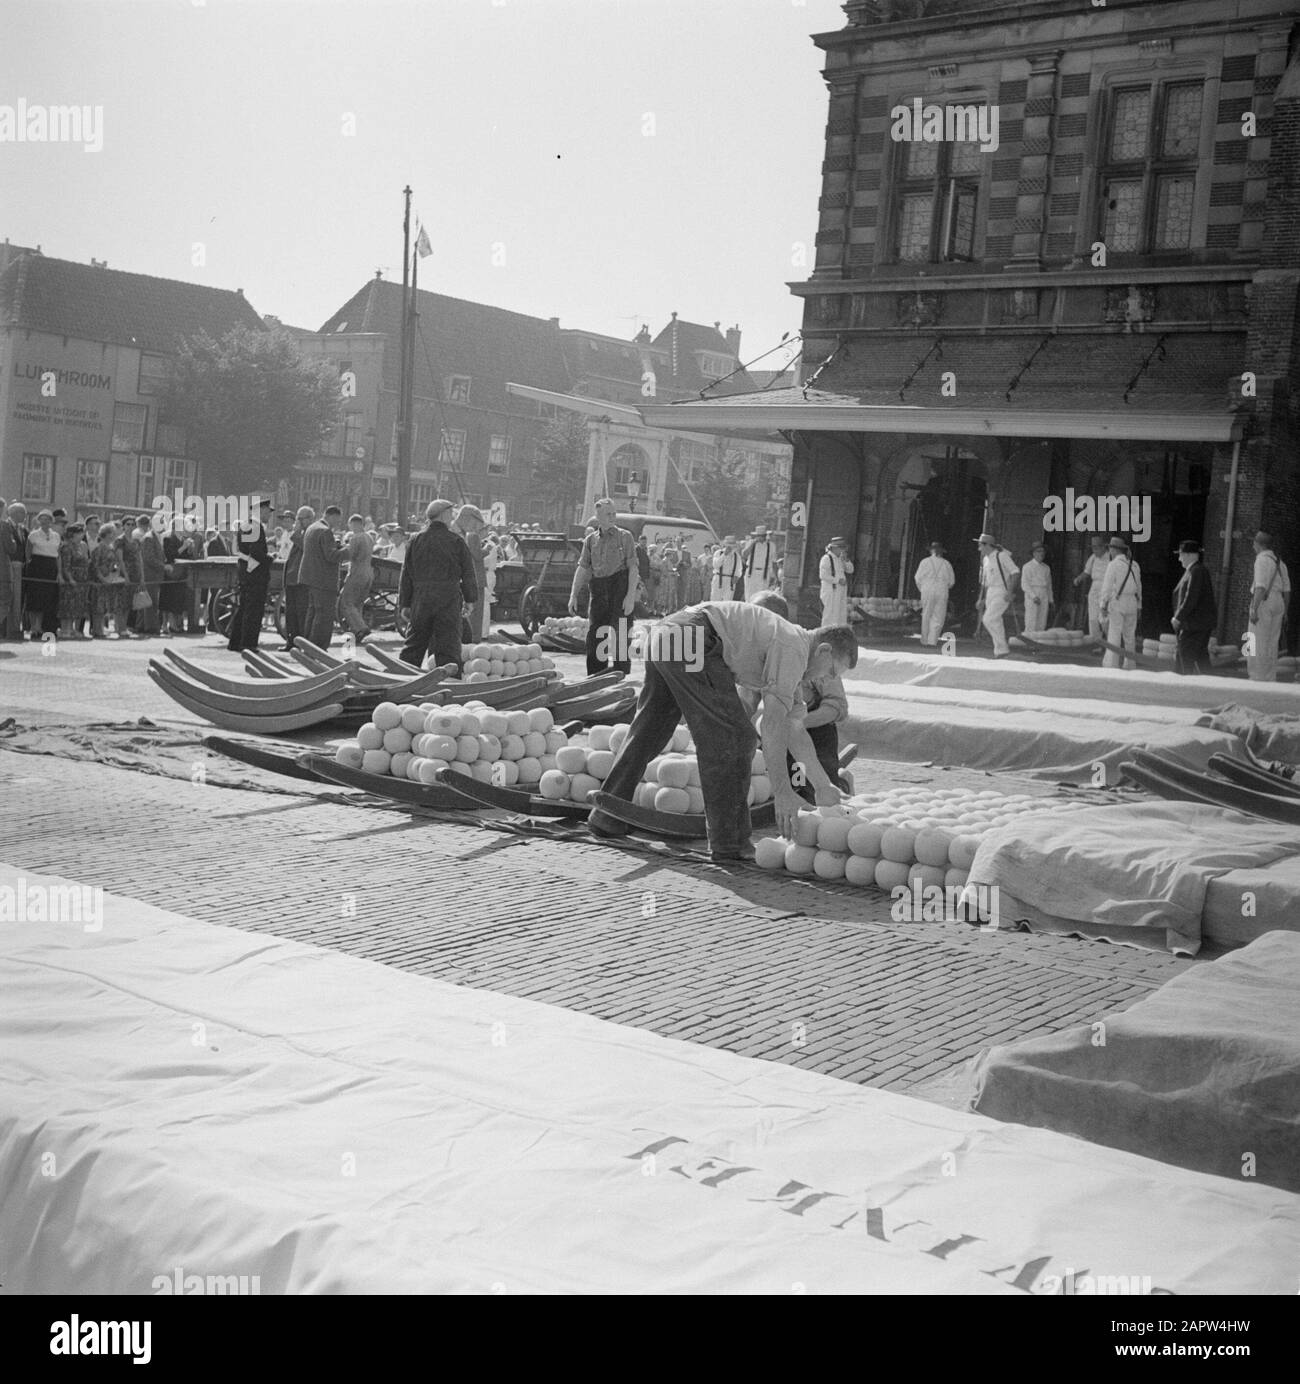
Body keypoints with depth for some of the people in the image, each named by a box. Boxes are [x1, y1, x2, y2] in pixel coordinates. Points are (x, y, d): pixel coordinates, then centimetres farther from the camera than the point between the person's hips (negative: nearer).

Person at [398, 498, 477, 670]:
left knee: (414, 645, 13)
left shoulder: (416, 540, 5)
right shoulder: (456, 541, -4)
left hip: (420, 600, 3)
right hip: (449, 600, -3)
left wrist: (404, 604, 9)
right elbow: (468, 573, 0)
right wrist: (470, 598, 11)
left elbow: (406, 575, 5)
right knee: (448, 646, 1)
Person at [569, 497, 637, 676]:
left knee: (621, 638, -3)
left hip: (621, 589, -4)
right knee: (594, 636, 1)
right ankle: (595, 679, 8)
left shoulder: (625, 537, 3)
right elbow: (582, 568, 14)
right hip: (599, 592, 4)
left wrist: (631, 595, -13)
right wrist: (574, 595, 7)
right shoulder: (591, 540, 14)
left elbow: (633, 568, -3)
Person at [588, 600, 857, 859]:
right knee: (733, 737, -5)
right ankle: (729, 842, -3)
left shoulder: (787, 643, 25)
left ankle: (606, 818, 28)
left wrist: (823, 785, 24)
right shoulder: (794, 649, -3)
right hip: (693, 641, -10)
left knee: (646, 732, 20)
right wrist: (782, 791, -14)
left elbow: (794, 729, 27)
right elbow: (773, 722, -13)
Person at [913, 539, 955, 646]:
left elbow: (918, 578, 0)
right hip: (942, 592, 0)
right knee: (938, 617, 2)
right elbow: (952, 581, 8)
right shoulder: (946, 564, 4)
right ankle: (932, 641, -8)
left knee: (926, 616, 10)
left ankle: (925, 640, 13)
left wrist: (921, 589, 15)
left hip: (927, 590, 0)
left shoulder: (925, 561, 1)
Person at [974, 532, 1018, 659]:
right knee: (996, 622, 6)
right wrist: (981, 599, 20)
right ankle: (1001, 649, 12)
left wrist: (1010, 591, -20)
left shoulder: (1001, 555, -10)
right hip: (990, 593, 8)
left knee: (989, 620, -17)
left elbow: (1015, 572, -15)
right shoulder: (985, 559, 15)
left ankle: (1002, 648, -10)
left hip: (1002, 592, -8)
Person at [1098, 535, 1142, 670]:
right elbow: (1139, 587, 14)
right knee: (1130, 636, 11)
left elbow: (1107, 586, -10)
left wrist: (1103, 605, -7)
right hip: (1132, 603, 6)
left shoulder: (1113, 564, -7)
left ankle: (1111, 665, -9)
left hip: (1117, 602, -6)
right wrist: (1139, 607, 20)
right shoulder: (1135, 565, 11)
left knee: (1114, 636, -6)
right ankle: (1130, 665, 13)